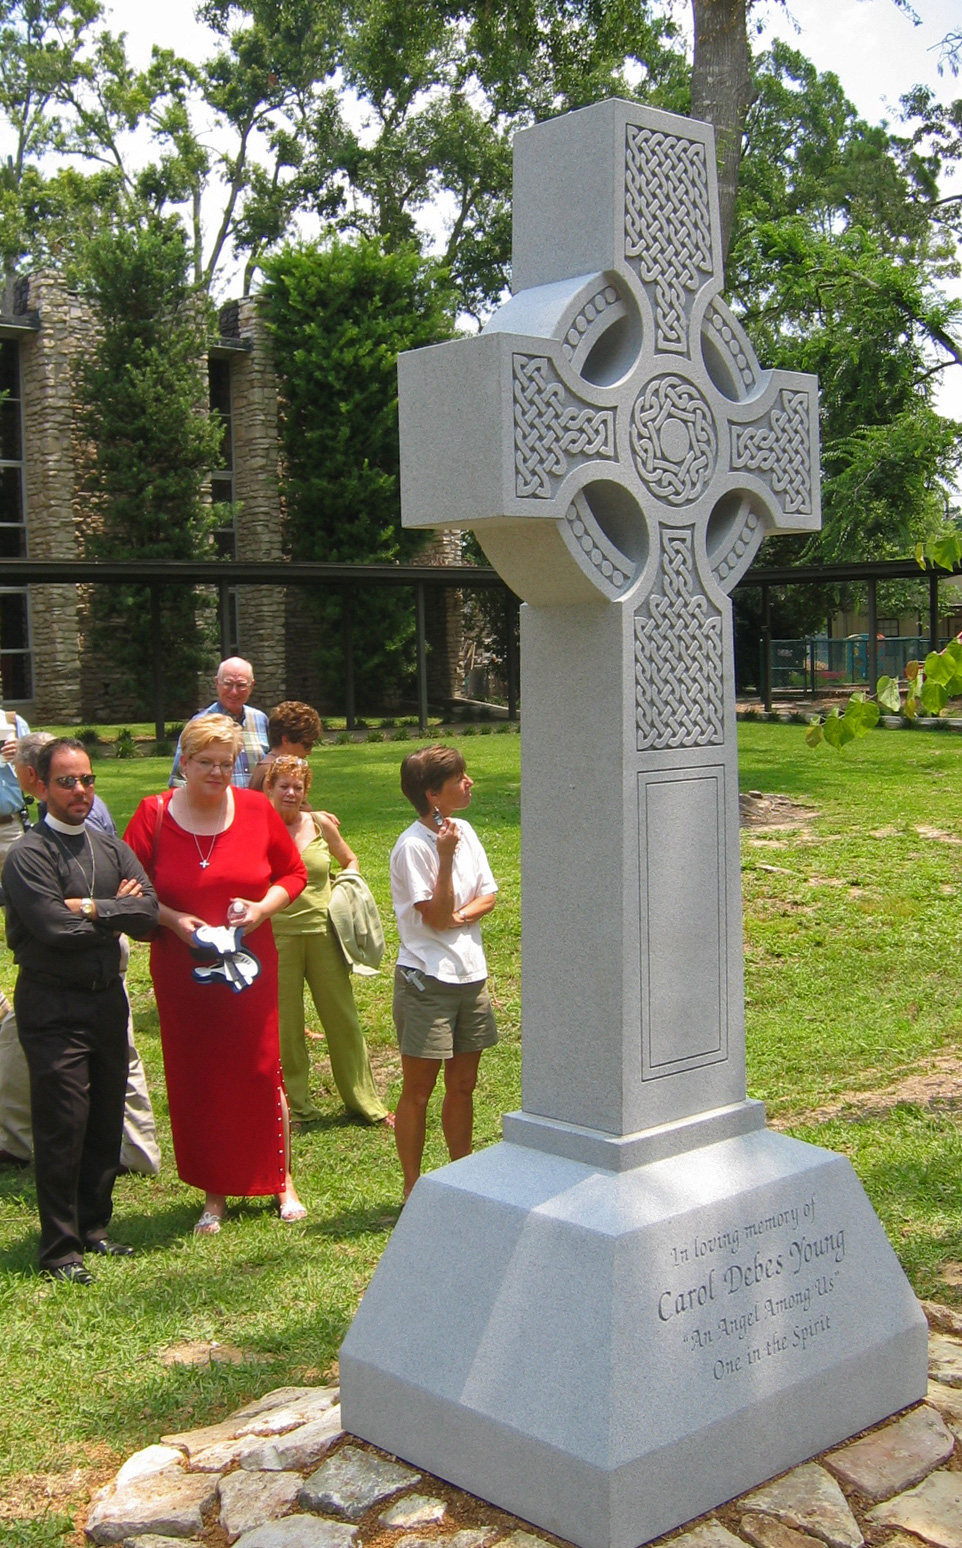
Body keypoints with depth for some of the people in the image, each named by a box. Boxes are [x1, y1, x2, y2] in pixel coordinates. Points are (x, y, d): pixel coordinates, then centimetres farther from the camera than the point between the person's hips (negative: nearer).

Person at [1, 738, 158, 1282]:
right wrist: (117, 911, -8)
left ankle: (94, 1226, 28)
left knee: (107, 1120, 12)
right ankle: (60, 1246, 9)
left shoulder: (112, 848, 10)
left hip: (107, 997, 6)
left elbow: (150, 914, -1)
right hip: (53, 1006, -6)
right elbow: (52, 925, -20)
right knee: (63, 1125, -3)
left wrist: (91, 908, -12)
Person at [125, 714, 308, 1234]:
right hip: (181, 971, 0)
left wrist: (263, 907, -9)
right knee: (195, 1080, 5)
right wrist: (173, 919, -13)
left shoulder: (256, 810, 0)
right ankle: (213, 1196, 19)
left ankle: (282, 1182, 22)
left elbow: (294, 873, 9)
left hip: (249, 966, 0)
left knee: (261, 1071, 4)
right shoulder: (153, 815, -4)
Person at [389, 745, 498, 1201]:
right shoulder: (413, 846, -16)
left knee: (463, 1085, 14)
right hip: (427, 979, -7)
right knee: (418, 1090, 3)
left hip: (470, 975, 7)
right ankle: (412, 1187, 15)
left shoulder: (464, 831, 7)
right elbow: (436, 917, -16)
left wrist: (460, 915, -12)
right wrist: (446, 857, -24)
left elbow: (488, 895, 8)